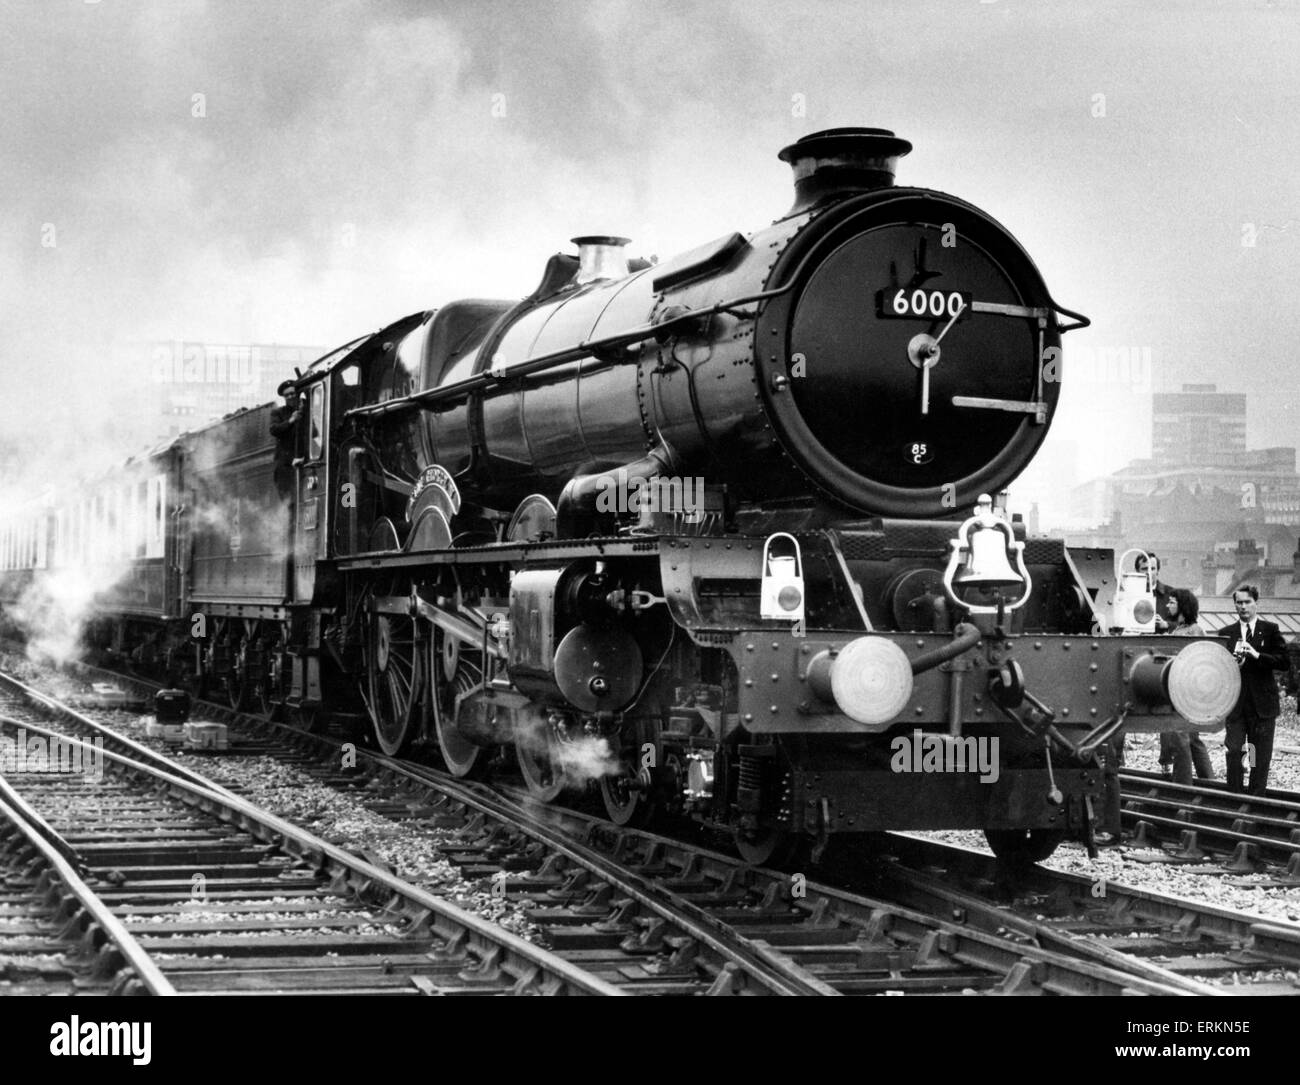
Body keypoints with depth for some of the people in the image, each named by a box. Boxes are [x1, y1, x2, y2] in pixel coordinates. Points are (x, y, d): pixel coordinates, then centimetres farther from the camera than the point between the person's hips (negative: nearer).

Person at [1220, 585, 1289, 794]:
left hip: (1262, 704, -1)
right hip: (1235, 704, 1)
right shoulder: (1226, 633, 8)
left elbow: (1284, 662, -6)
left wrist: (1257, 655, -18)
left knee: (1261, 756, 4)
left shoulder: (1270, 630, 3)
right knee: (1234, 751, -4)